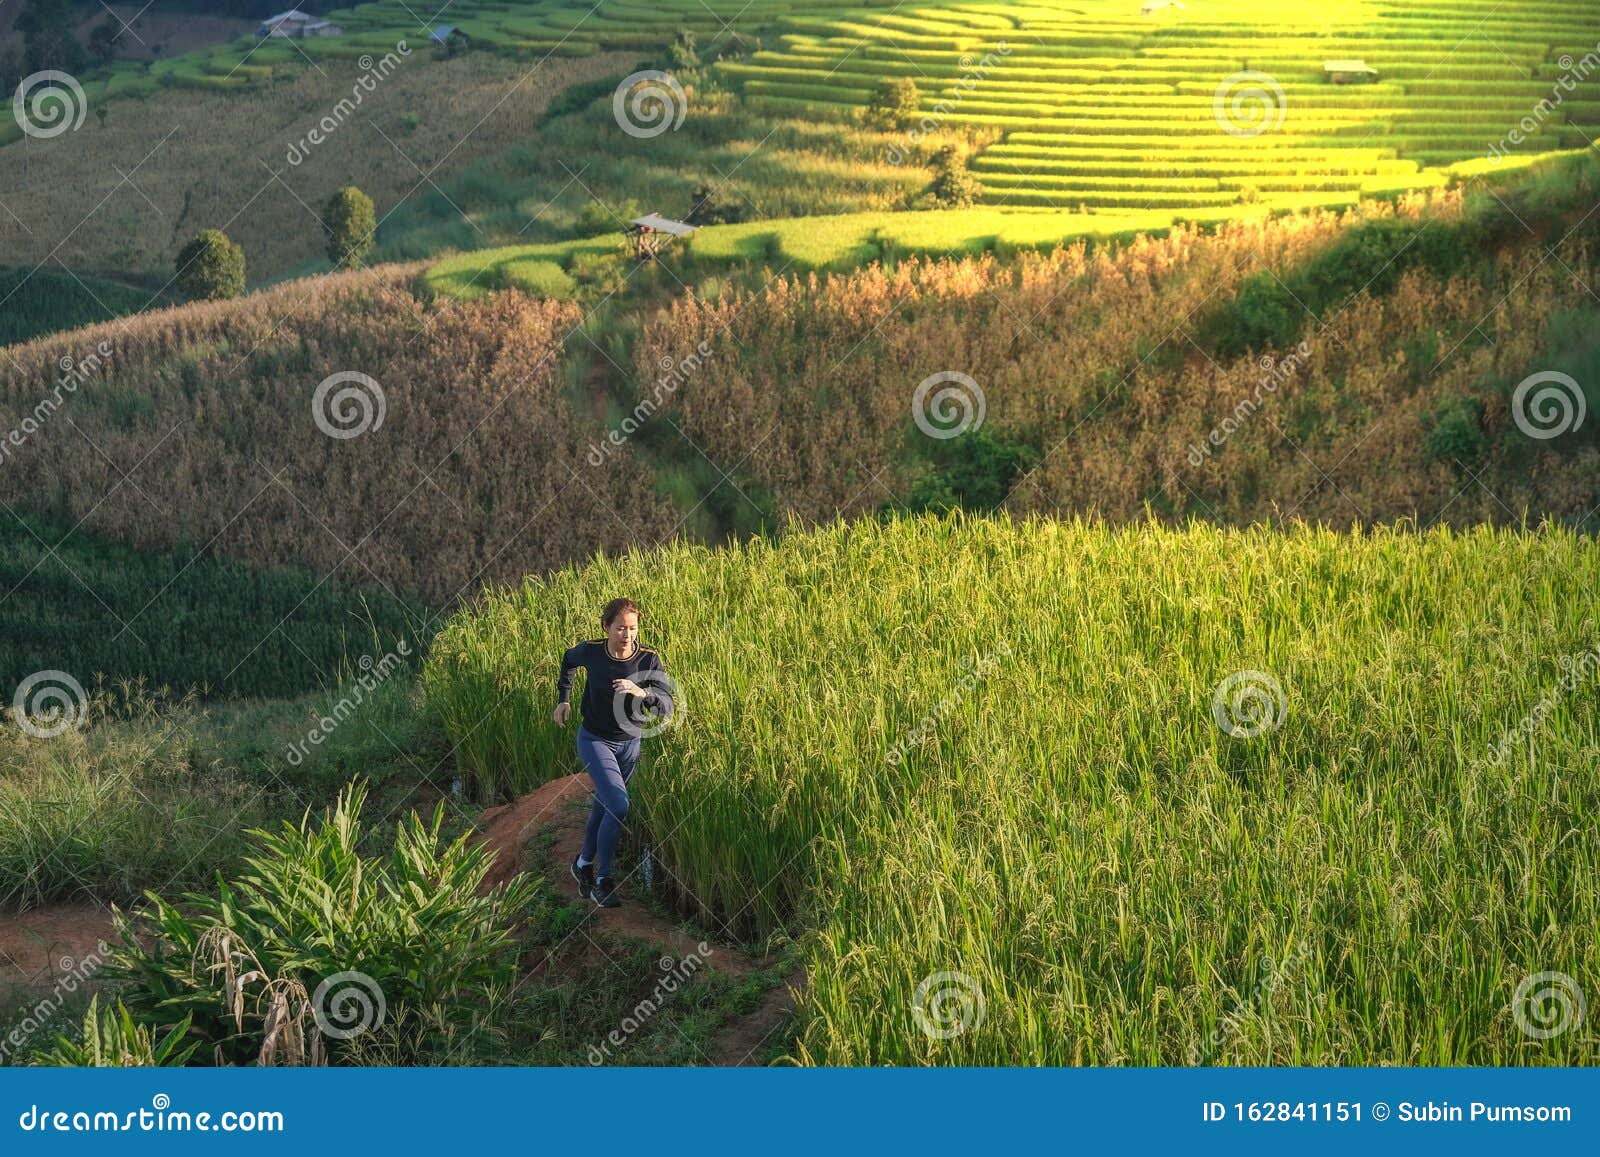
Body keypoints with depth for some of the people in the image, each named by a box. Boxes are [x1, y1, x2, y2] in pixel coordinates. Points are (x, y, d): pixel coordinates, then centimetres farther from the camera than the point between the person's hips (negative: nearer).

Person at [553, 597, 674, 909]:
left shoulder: (648, 659, -18)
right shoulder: (591, 651, -17)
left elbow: (667, 705, -26)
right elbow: (569, 660, 8)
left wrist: (642, 693, -44)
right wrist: (564, 698, 5)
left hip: (630, 743, 2)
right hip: (595, 740, -2)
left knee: (604, 805, 17)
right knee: (619, 807, -17)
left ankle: (584, 863, 41)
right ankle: (603, 880, -3)